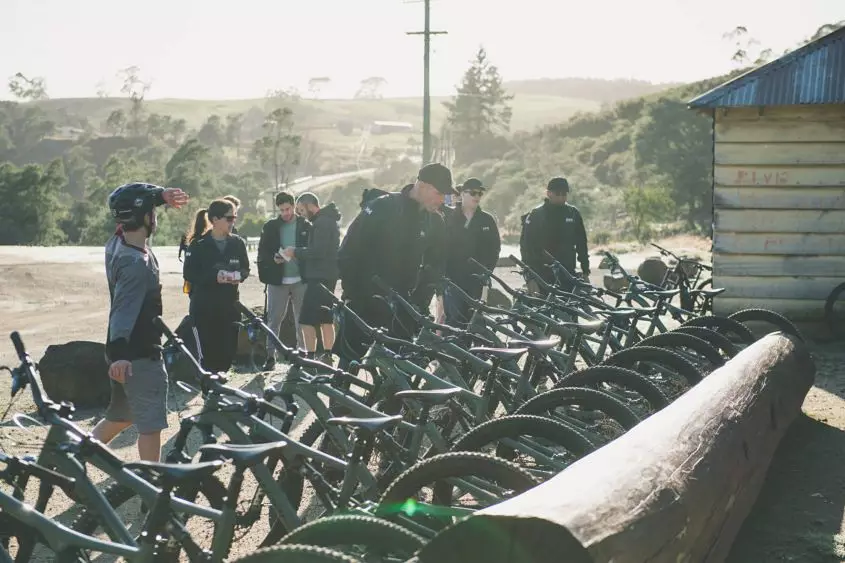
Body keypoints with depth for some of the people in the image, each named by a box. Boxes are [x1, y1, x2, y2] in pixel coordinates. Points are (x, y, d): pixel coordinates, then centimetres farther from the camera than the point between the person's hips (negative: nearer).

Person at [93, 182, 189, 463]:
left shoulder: (117, 243, 4)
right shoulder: (137, 263, -24)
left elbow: (134, 203, 23)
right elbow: (123, 308, -37)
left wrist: (160, 195, 8)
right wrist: (119, 353, -48)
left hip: (125, 352, 10)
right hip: (140, 356, -10)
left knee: (120, 416, 22)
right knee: (151, 424, -2)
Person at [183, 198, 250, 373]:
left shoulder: (237, 243, 5)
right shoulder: (198, 244, -6)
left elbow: (245, 268, 14)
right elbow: (189, 274, -9)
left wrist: (239, 276, -9)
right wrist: (214, 277, -22)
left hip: (230, 305, 4)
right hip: (204, 307, -4)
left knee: (229, 351, 3)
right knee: (208, 353, -6)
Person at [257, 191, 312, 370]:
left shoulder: (306, 226, 5)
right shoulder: (270, 227, 6)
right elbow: (262, 253, 5)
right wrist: (273, 259, -15)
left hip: (300, 280, 0)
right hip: (277, 281, 0)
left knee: (302, 320, 6)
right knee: (273, 320, -1)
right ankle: (270, 356, 2)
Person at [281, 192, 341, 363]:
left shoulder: (322, 223, -15)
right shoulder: (329, 220, 17)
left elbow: (318, 251, -23)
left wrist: (296, 252, -12)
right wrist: (298, 253, 10)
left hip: (319, 278, -11)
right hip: (328, 276, 11)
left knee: (307, 320, -10)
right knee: (326, 319, 15)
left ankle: (310, 357, -13)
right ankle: (327, 356, 20)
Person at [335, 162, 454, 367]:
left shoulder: (435, 223, 4)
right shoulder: (383, 207, -12)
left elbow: (434, 266, 12)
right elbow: (348, 252, -9)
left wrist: (419, 302, 2)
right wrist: (351, 294, -8)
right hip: (364, 304, -4)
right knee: (349, 360, -3)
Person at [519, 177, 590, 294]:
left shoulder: (573, 213, 10)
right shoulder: (535, 215, -1)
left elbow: (581, 242, 17)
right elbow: (526, 245, -3)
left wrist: (585, 270, 12)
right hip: (543, 277, -3)